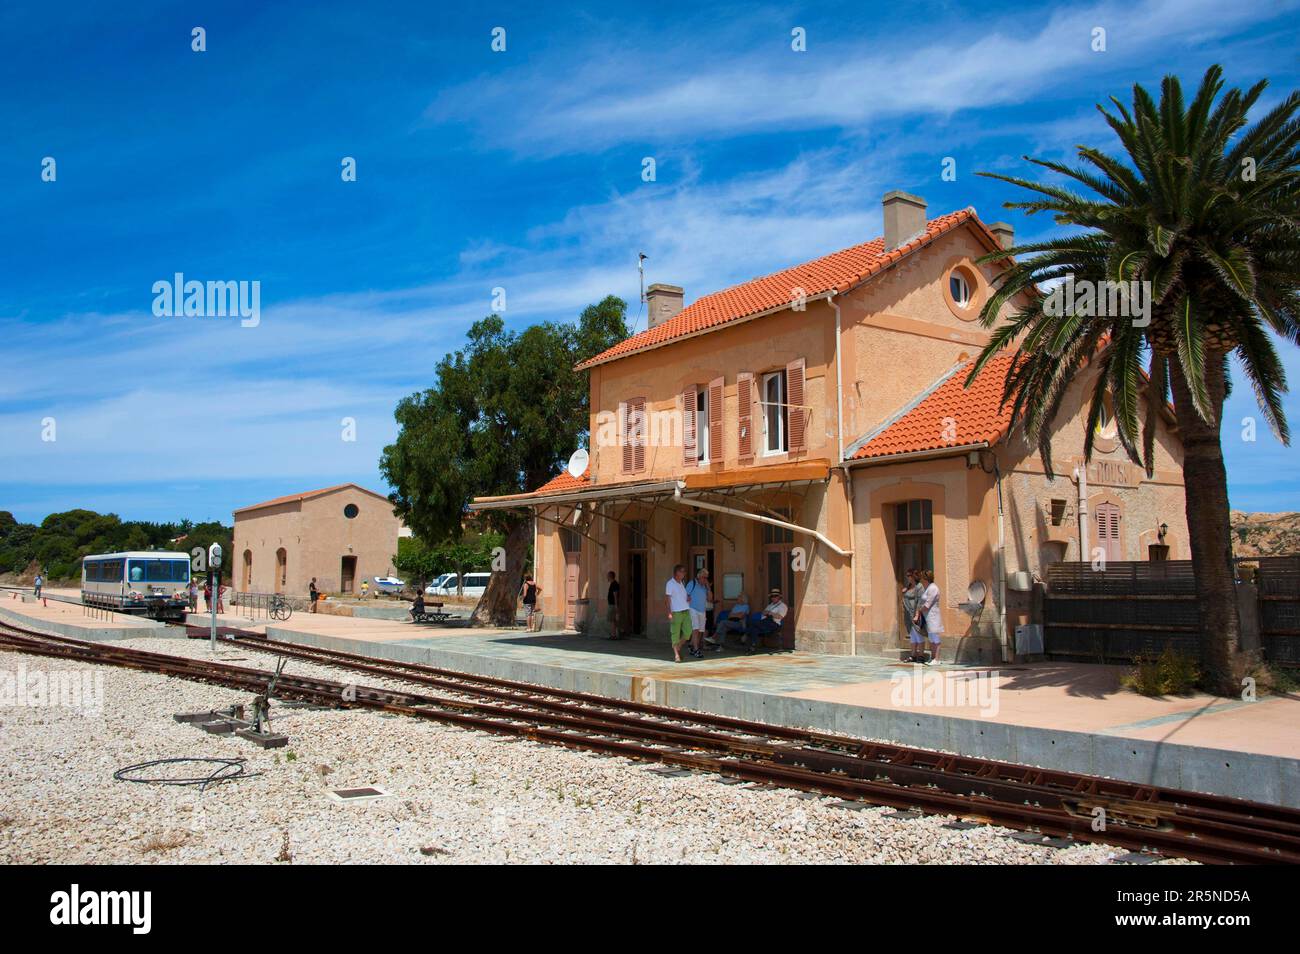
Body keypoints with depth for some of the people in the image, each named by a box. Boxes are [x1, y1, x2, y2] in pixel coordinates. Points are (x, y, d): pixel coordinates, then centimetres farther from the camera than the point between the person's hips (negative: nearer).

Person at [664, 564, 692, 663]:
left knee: (688, 632, 2)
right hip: (676, 612, -7)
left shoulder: (681, 583, 17)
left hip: (685, 611, 7)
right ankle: (676, 655, 0)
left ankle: (678, 648, 22)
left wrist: (688, 598, 7)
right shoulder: (670, 583, -6)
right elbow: (667, 598, -10)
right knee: (675, 634, -4)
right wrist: (669, 613, -17)